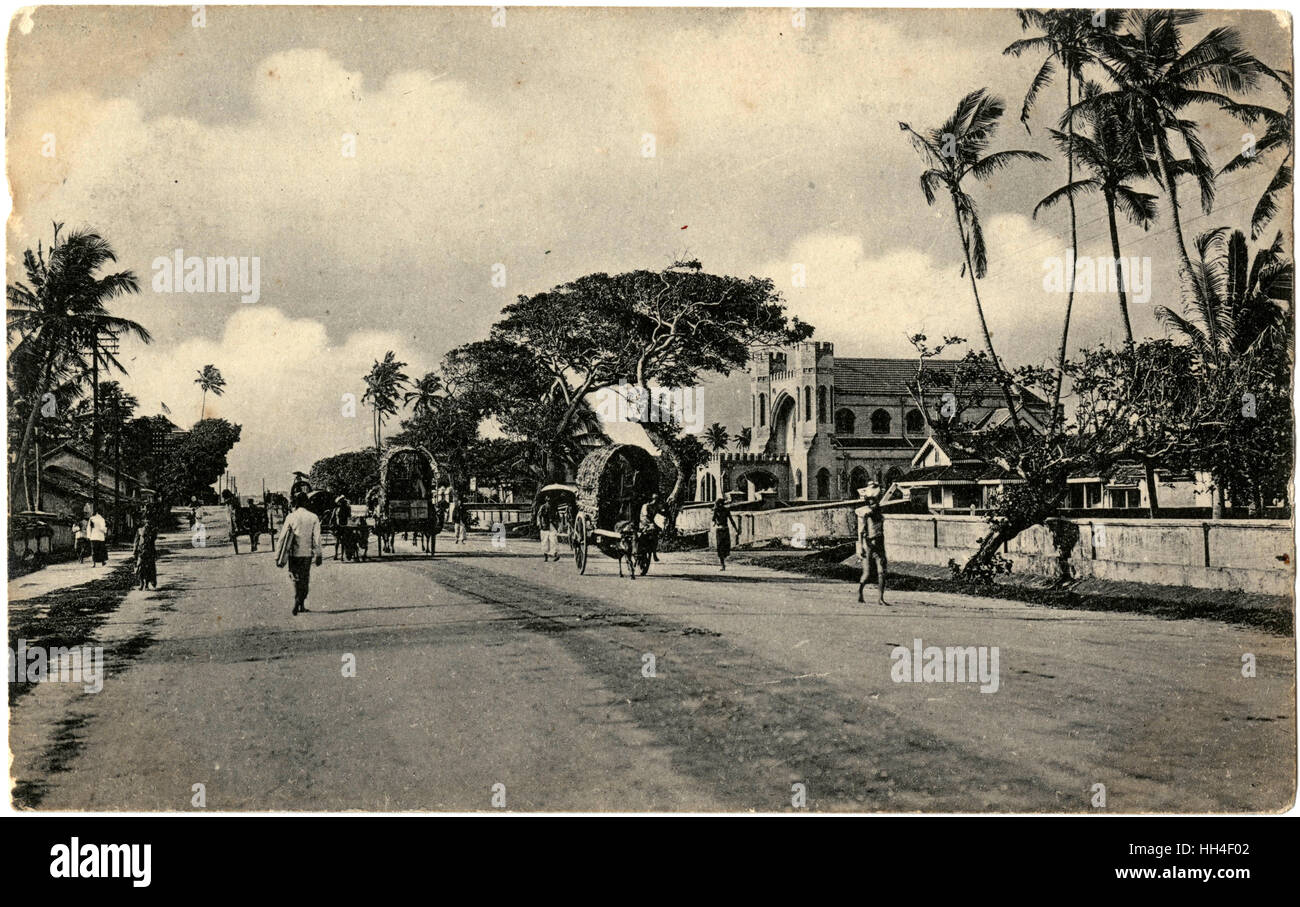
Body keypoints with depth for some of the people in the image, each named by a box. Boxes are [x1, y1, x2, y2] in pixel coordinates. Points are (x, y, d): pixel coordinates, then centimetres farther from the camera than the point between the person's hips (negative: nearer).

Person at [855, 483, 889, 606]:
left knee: (881, 572, -4)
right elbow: (861, 531, -13)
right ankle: (859, 592, 24)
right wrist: (860, 547, -20)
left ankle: (881, 599, -2)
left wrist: (883, 549, 20)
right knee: (867, 574, -2)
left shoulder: (878, 511, 11)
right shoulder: (863, 512, -9)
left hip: (878, 545, 6)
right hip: (867, 545, -6)